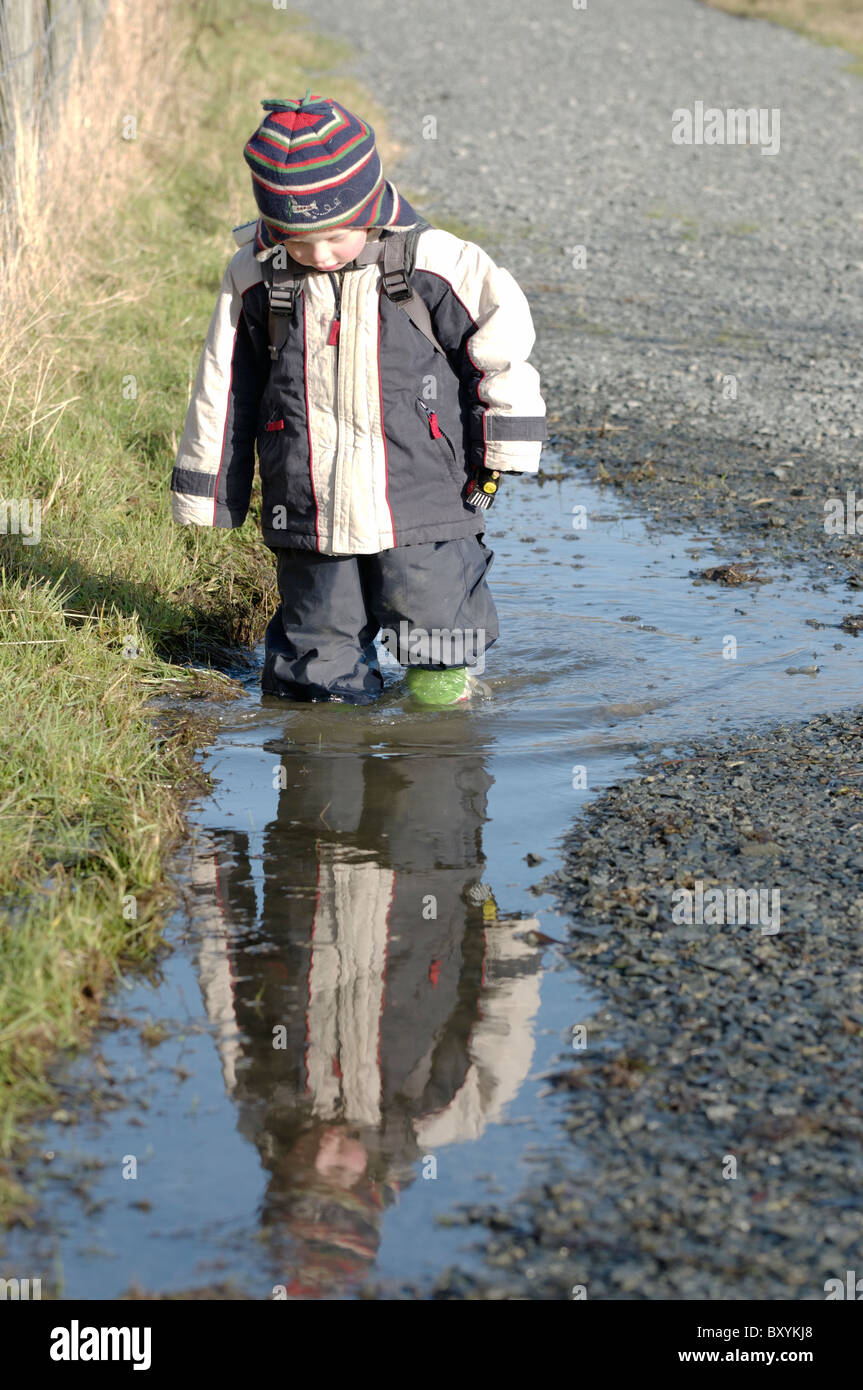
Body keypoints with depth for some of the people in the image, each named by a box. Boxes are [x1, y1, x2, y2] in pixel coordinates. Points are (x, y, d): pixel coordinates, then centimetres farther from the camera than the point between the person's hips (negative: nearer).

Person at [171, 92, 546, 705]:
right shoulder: (254, 278, -3)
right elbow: (224, 385, 7)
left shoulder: (436, 265, -11)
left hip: (421, 506, -1)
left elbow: (502, 340, 0)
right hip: (306, 510, 2)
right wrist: (207, 489, 13)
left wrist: (504, 447, 4)